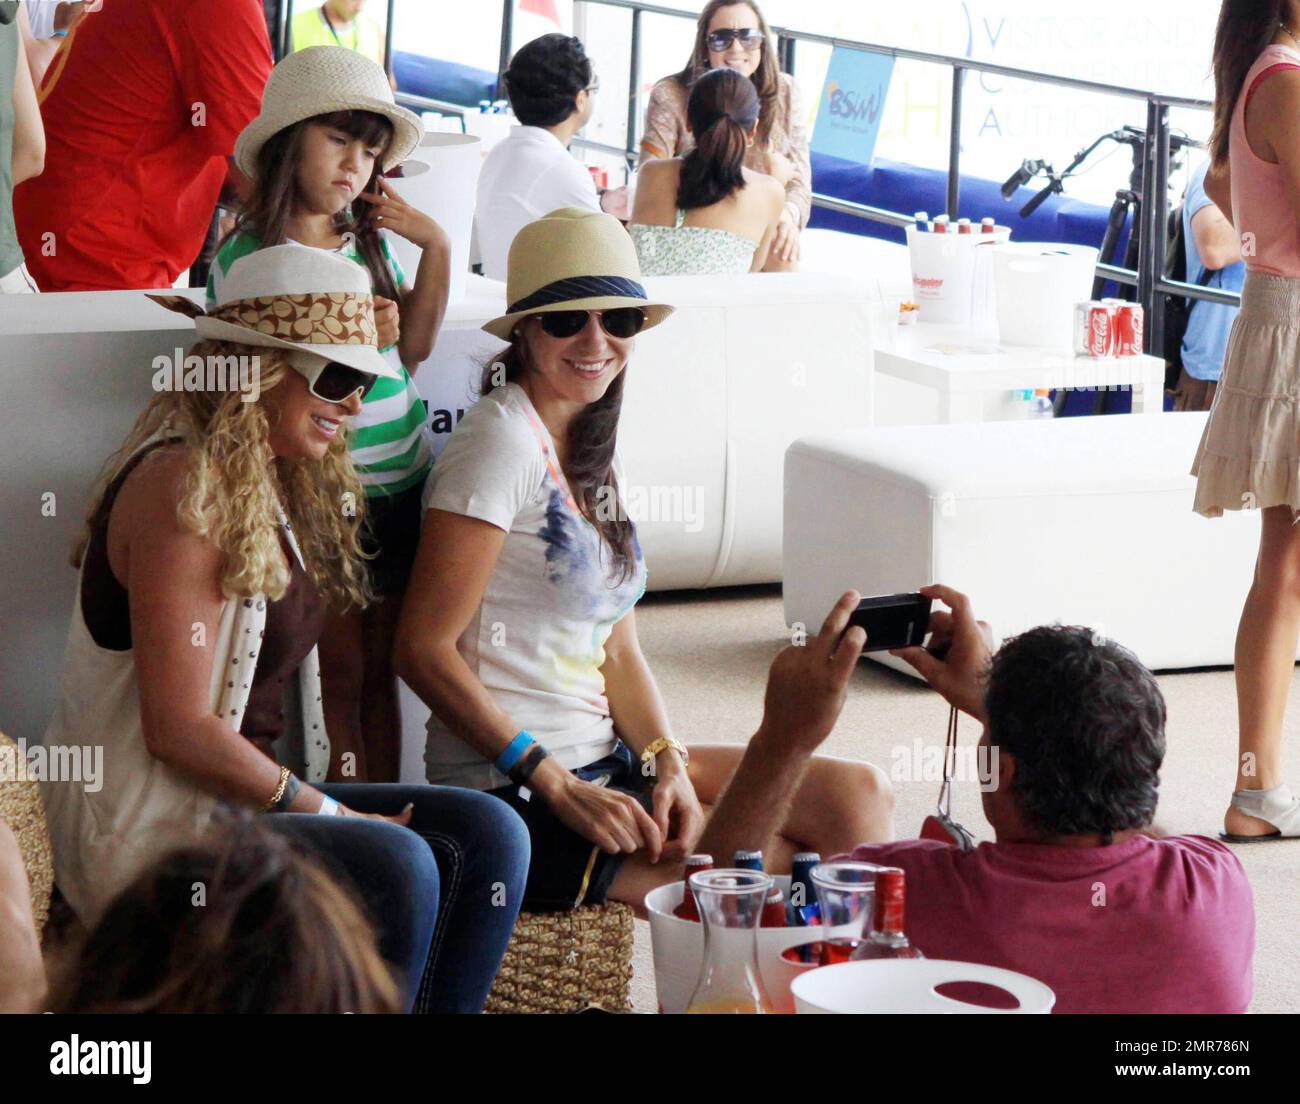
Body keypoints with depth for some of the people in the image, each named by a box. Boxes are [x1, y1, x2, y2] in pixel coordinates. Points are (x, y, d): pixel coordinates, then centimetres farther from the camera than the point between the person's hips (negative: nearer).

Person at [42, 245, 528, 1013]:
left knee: (486, 835, -7)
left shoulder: (275, 488, 15)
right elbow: (177, 730, -20)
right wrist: (322, 810, -14)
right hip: (150, 827, -10)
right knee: (396, 864, -28)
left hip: (245, 796, 10)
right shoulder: (185, 490, -16)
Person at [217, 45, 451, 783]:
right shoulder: (247, 259, -10)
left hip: (401, 484, 6)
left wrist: (436, 248, 1)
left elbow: (413, 346, 11)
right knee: (342, 673, 0)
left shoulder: (368, 242, 9)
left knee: (381, 669, 10)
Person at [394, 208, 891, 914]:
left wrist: (669, 764, -5)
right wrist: (559, 787, -18)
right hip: (512, 791, -8)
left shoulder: (593, 450, 14)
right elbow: (423, 648, -17)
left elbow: (619, 651, 14)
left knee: (858, 796, -2)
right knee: (773, 872, -16)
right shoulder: (502, 439, -12)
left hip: (603, 761, 8)